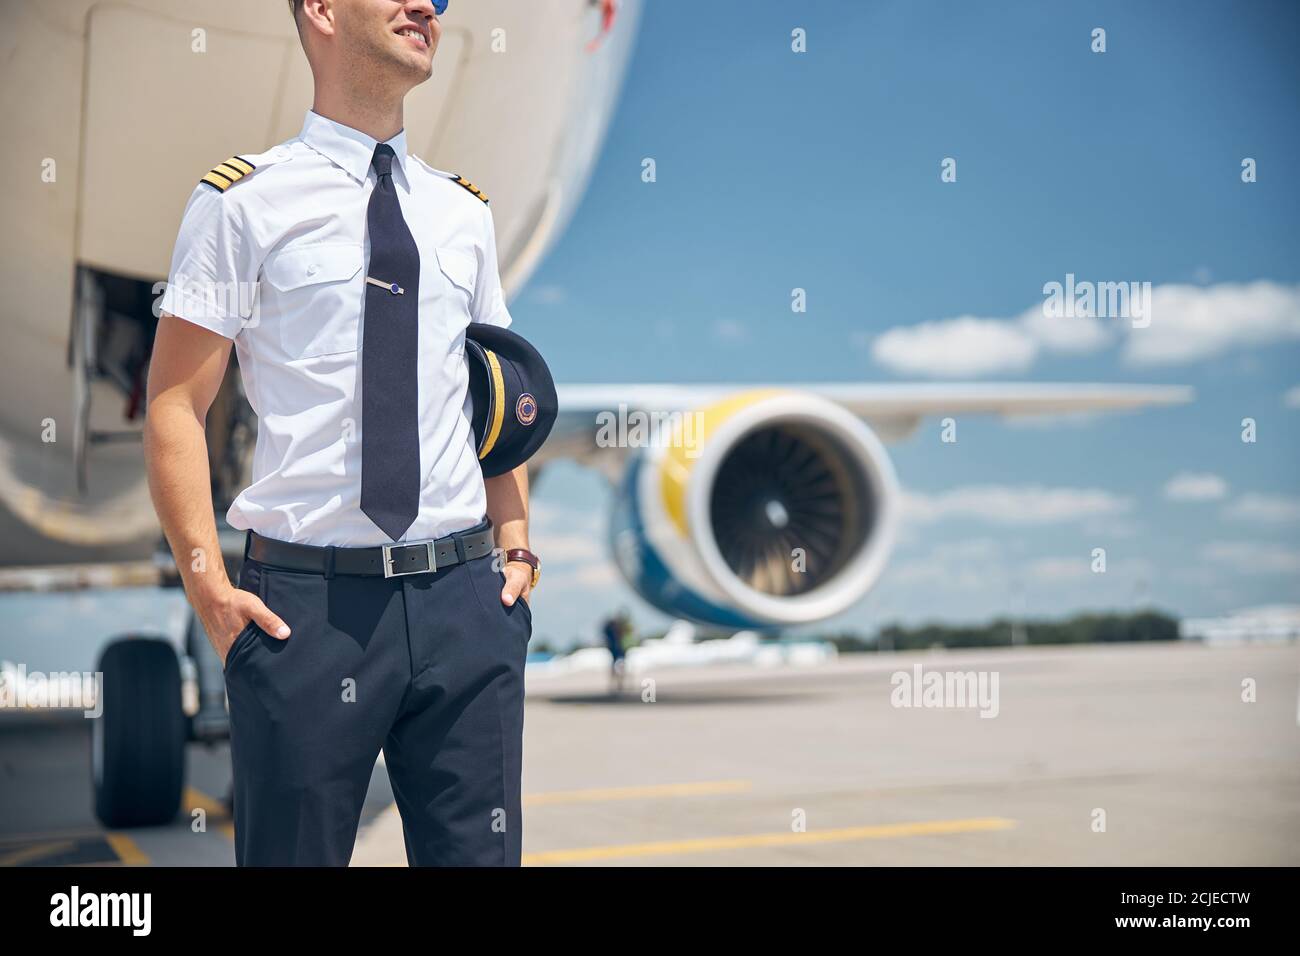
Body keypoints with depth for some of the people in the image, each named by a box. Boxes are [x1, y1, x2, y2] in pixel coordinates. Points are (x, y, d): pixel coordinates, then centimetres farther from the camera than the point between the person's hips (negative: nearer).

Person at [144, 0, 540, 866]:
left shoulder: (464, 211, 12)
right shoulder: (245, 202, -2)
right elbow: (176, 405, -4)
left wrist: (517, 543, 8)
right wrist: (207, 582, -12)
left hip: (462, 596, 4)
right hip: (309, 603, -4)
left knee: (477, 850, 9)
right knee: (296, 851, 7)